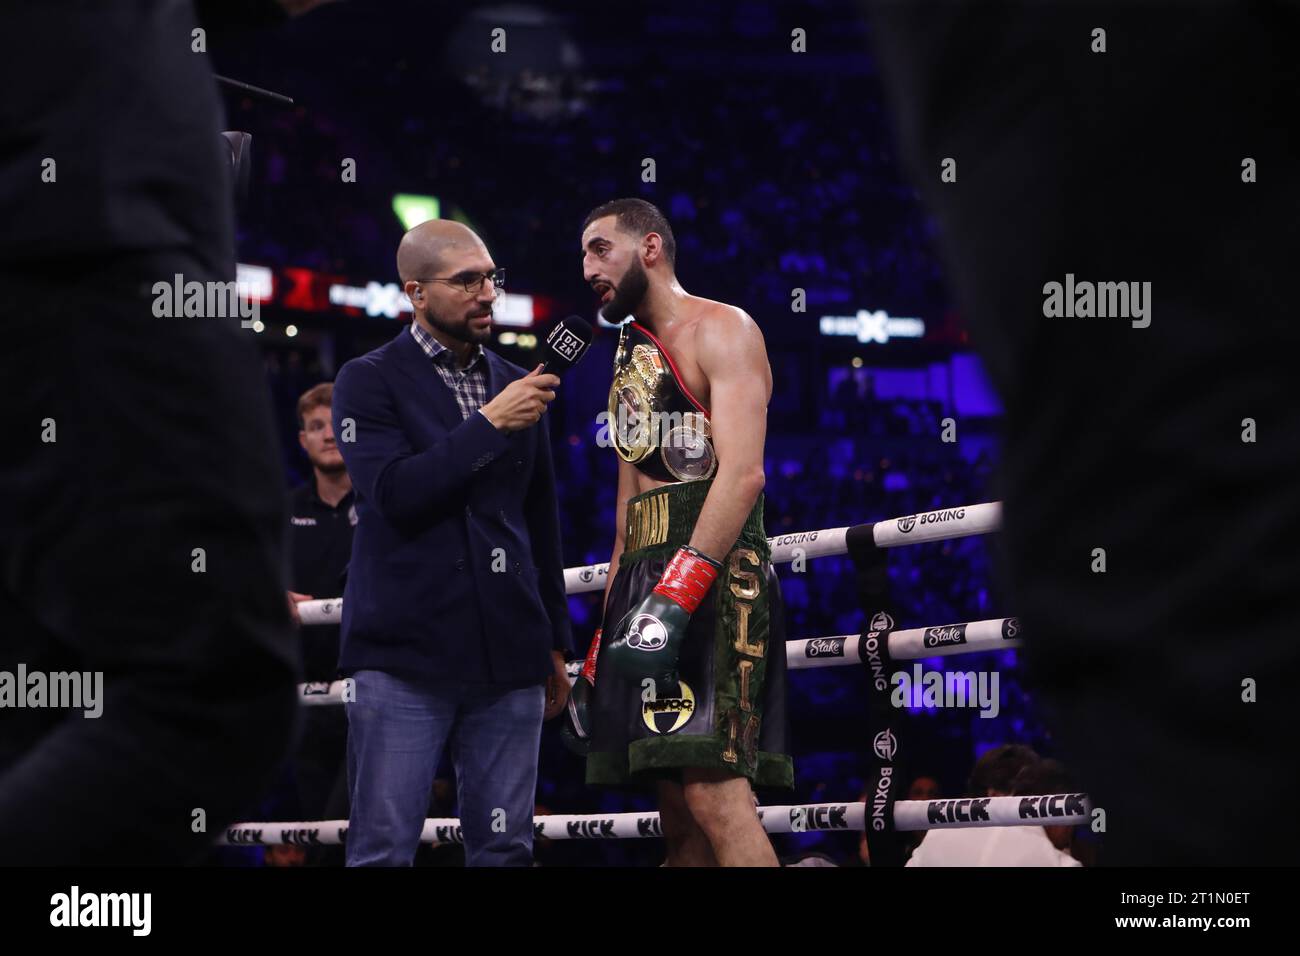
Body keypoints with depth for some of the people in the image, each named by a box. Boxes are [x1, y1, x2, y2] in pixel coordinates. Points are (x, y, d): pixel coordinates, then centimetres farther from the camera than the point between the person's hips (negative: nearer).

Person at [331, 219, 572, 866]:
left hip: (508, 660, 4)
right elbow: (392, 493, -13)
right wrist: (488, 424, -14)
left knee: (504, 849, 3)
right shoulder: (369, 382, 2)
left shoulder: (517, 387, 16)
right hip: (405, 656, -4)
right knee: (383, 850, -6)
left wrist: (554, 641, 21)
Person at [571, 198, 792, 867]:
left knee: (711, 789, -21)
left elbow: (742, 474, -17)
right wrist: (601, 646, 21)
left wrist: (675, 597, -27)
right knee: (677, 810, 3)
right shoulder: (633, 358, 24)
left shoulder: (720, 331, -3)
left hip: (713, 573, -8)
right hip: (644, 577, 8)